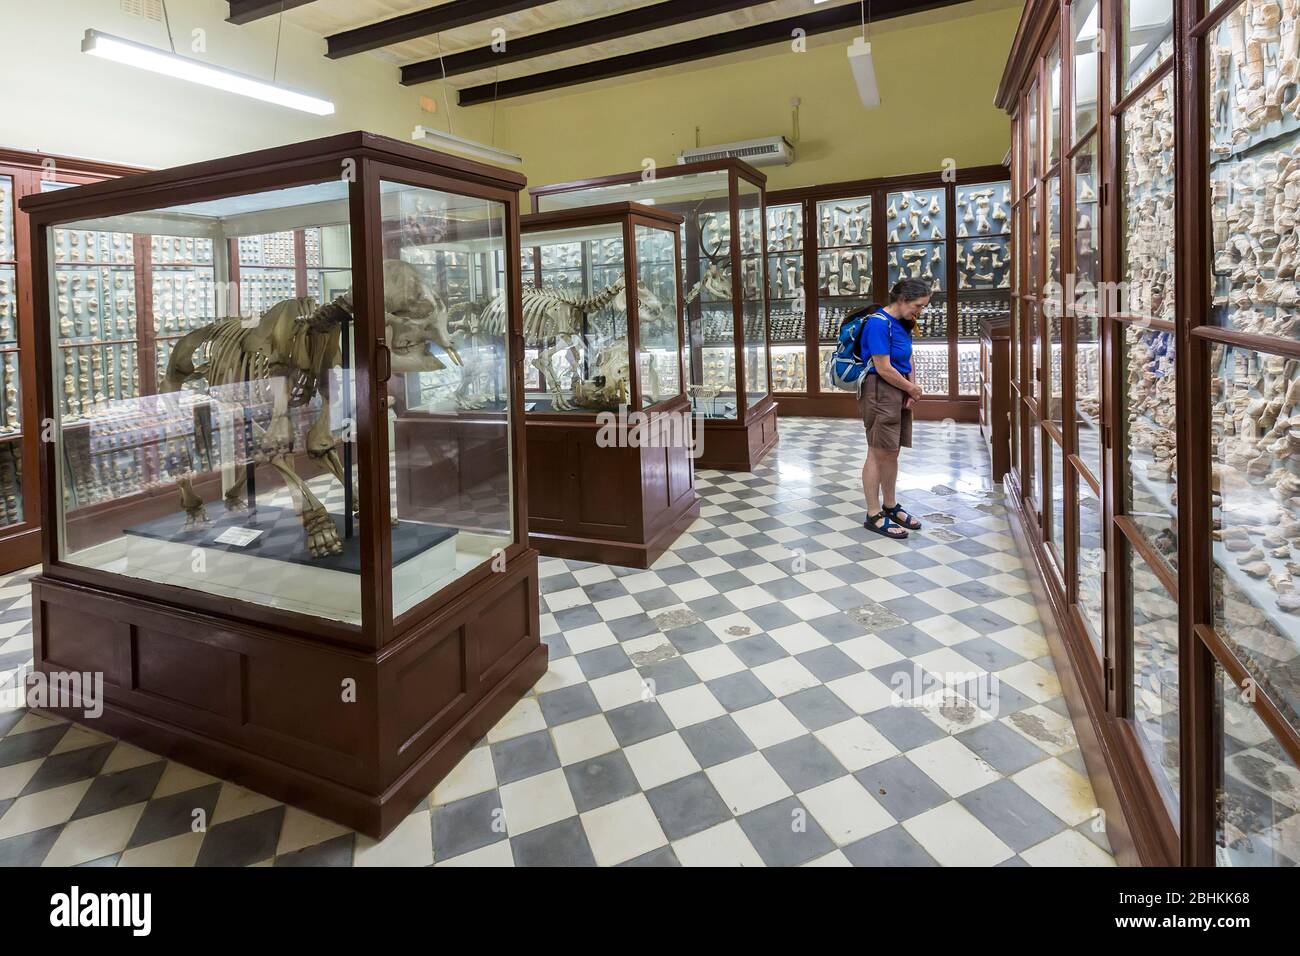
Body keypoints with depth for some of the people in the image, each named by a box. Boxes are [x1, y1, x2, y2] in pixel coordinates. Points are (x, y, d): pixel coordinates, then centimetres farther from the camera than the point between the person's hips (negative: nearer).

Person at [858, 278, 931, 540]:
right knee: (878, 453, -3)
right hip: (880, 392, -8)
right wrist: (913, 388, -6)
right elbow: (884, 369, -19)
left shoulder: (903, 323, 9)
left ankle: (890, 506, 28)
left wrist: (912, 388, 0)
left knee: (892, 452, 15)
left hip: (900, 392, 8)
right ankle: (873, 516, 5)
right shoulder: (878, 324, -18)